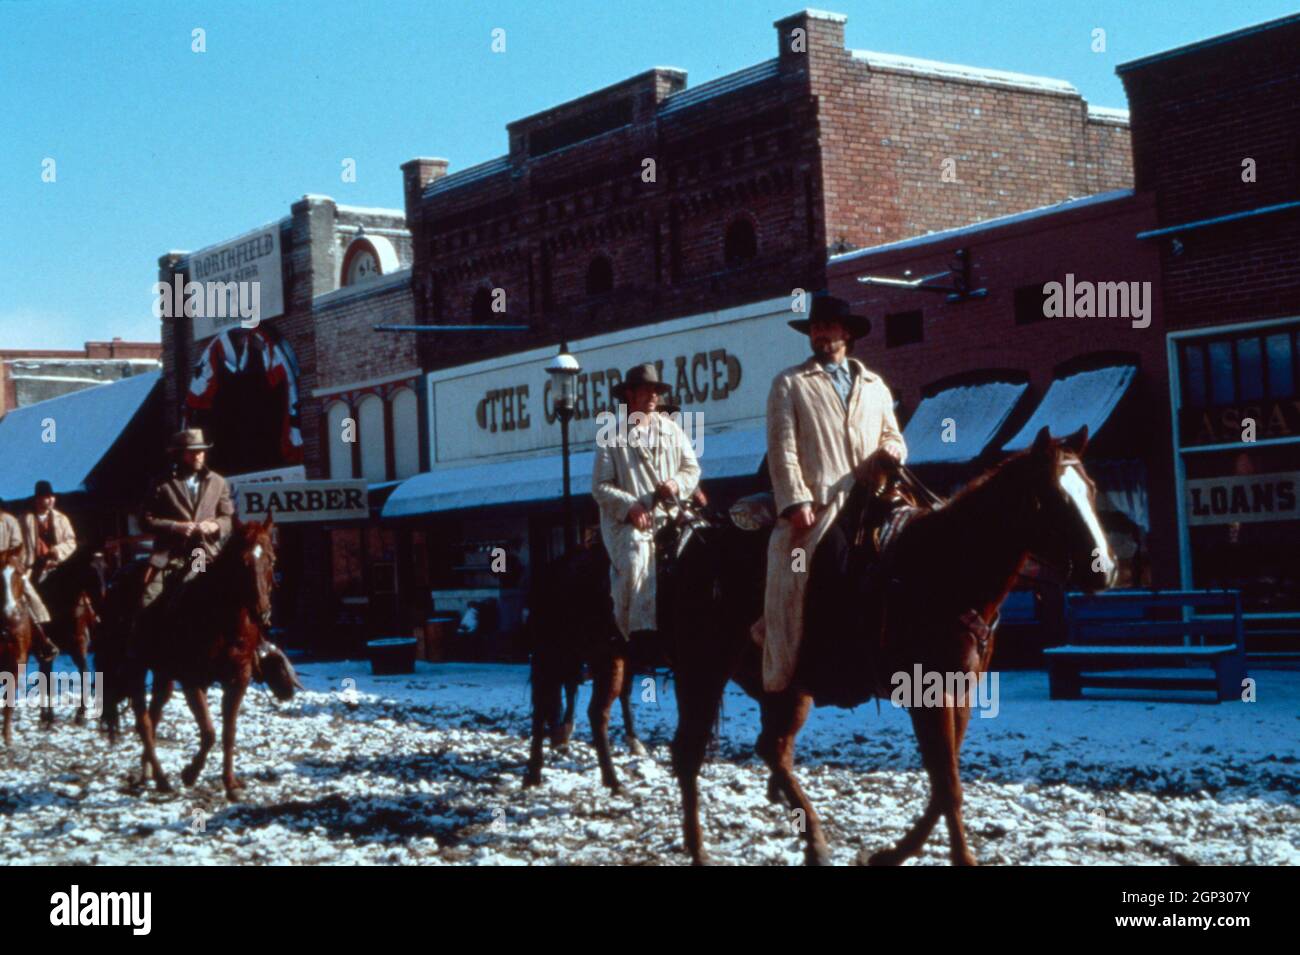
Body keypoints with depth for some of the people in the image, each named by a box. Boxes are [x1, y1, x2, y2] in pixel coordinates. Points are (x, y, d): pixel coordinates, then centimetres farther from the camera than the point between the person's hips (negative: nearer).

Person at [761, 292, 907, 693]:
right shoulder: (790, 384, 10)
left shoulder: (874, 386, 24)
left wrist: (893, 449, 0)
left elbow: (894, 436, 27)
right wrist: (797, 502, -13)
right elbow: (782, 449, -1)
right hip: (820, 505, -5)